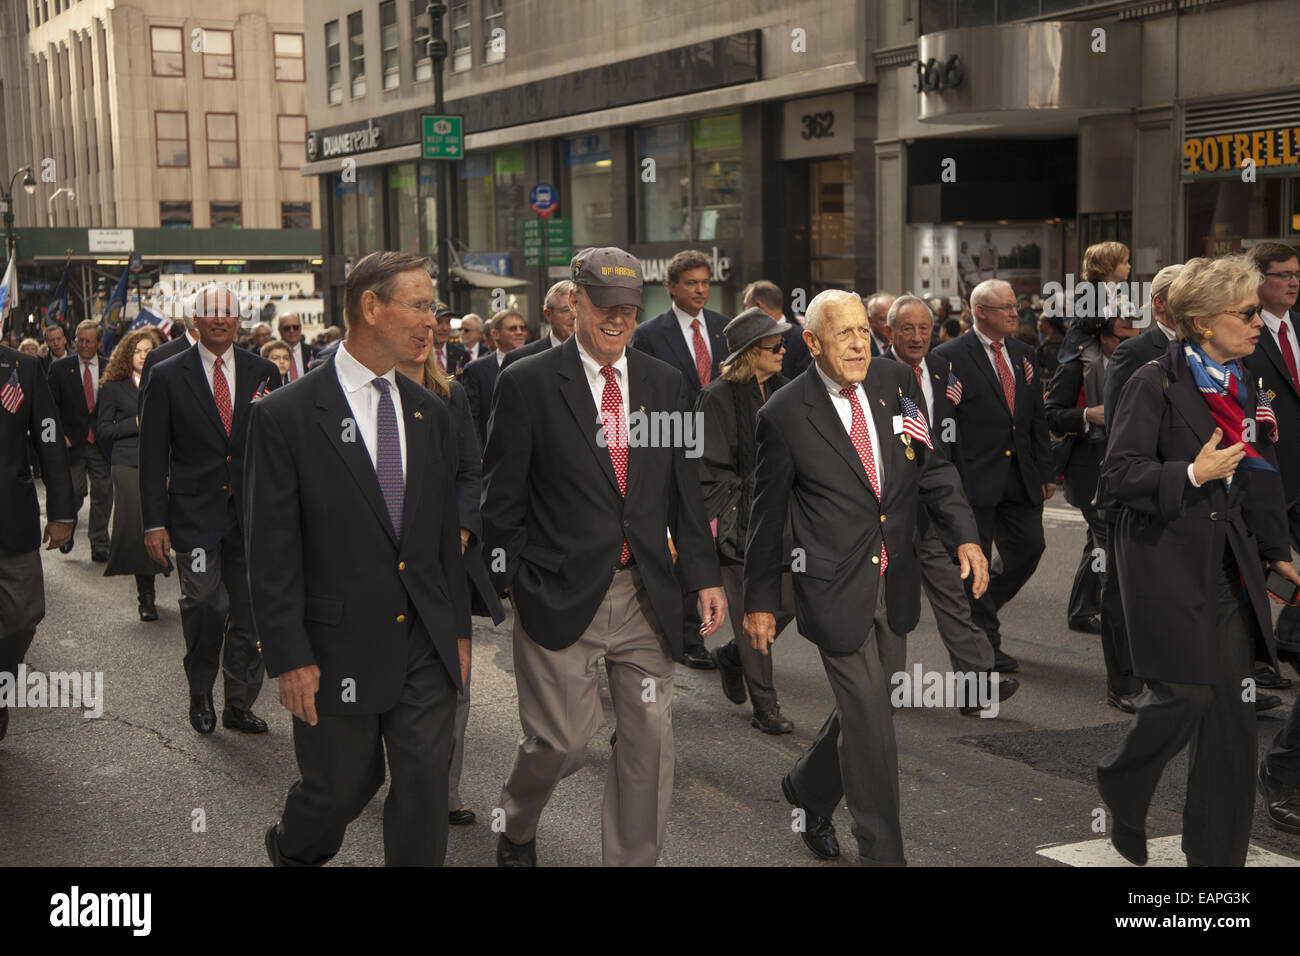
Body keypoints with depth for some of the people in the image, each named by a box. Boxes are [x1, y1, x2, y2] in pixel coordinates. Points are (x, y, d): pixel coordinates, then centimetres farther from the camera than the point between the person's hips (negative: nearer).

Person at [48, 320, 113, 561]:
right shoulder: (60, 368, 2)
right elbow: (51, 405, 3)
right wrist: (60, 435, -7)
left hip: (103, 444, 1)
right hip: (73, 442, -1)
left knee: (102, 496, 4)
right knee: (74, 494, 0)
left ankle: (100, 546, 14)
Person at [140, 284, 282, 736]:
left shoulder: (263, 372, 8)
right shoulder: (167, 376, 2)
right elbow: (153, 455, 1)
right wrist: (154, 521, -4)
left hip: (252, 512, 2)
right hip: (195, 512, -2)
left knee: (250, 611, 5)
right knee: (203, 605, -13)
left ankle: (239, 705, 18)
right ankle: (200, 694, 10)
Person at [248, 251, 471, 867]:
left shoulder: (431, 414, 8)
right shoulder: (285, 416, -9)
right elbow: (272, 553, -10)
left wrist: (458, 628, 11)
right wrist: (290, 659, -12)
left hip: (427, 644, 4)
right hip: (340, 647, -4)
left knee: (425, 783, 5)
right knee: (341, 788, 11)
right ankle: (290, 849, 43)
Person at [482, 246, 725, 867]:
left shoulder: (665, 383, 9)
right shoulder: (527, 384, -4)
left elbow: (683, 487, 12)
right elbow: (501, 497, -2)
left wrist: (704, 576, 8)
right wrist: (514, 582, -4)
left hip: (647, 597, 4)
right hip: (561, 598, -4)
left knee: (649, 742, 6)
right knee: (561, 741, 1)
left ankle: (631, 859, 22)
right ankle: (516, 828, 32)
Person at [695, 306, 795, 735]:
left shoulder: (783, 390, 9)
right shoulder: (718, 397, -10)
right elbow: (711, 469, -10)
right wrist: (723, 523, -12)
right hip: (740, 520, -6)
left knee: (787, 605, 6)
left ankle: (731, 655, 33)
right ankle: (765, 705, 12)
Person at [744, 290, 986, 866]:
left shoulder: (896, 383, 2)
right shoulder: (785, 415, -11)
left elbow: (932, 467, 7)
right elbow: (767, 515, -3)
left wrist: (963, 535, -8)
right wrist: (760, 600, 2)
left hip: (895, 582, 5)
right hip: (835, 588, -5)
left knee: (869, 706, 17)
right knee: (869, 718, -3)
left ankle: (807, 787, 44)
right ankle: (882, 852, 13)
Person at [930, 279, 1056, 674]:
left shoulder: (1023, 353, 12)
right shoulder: (949, 357, -8)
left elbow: (1037, 418, 15)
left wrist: (1045, 471, 12)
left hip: (1021, 477, 6)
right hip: (975, 476, -6)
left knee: (1029, 547, 8)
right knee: (975, 560, 3)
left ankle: (980, 607, 32)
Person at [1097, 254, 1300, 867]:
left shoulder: (1246, 389, 13)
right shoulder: (1155, 384, -8)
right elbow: (1120, 472, -13)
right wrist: (1192, 474, -22)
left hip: (1230, 566, 7)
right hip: (1168, 560, -6)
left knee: (1232, 708, 4)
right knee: (1185, 694, -9)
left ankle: (1218, 850, 16)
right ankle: (1122, 790, 21)